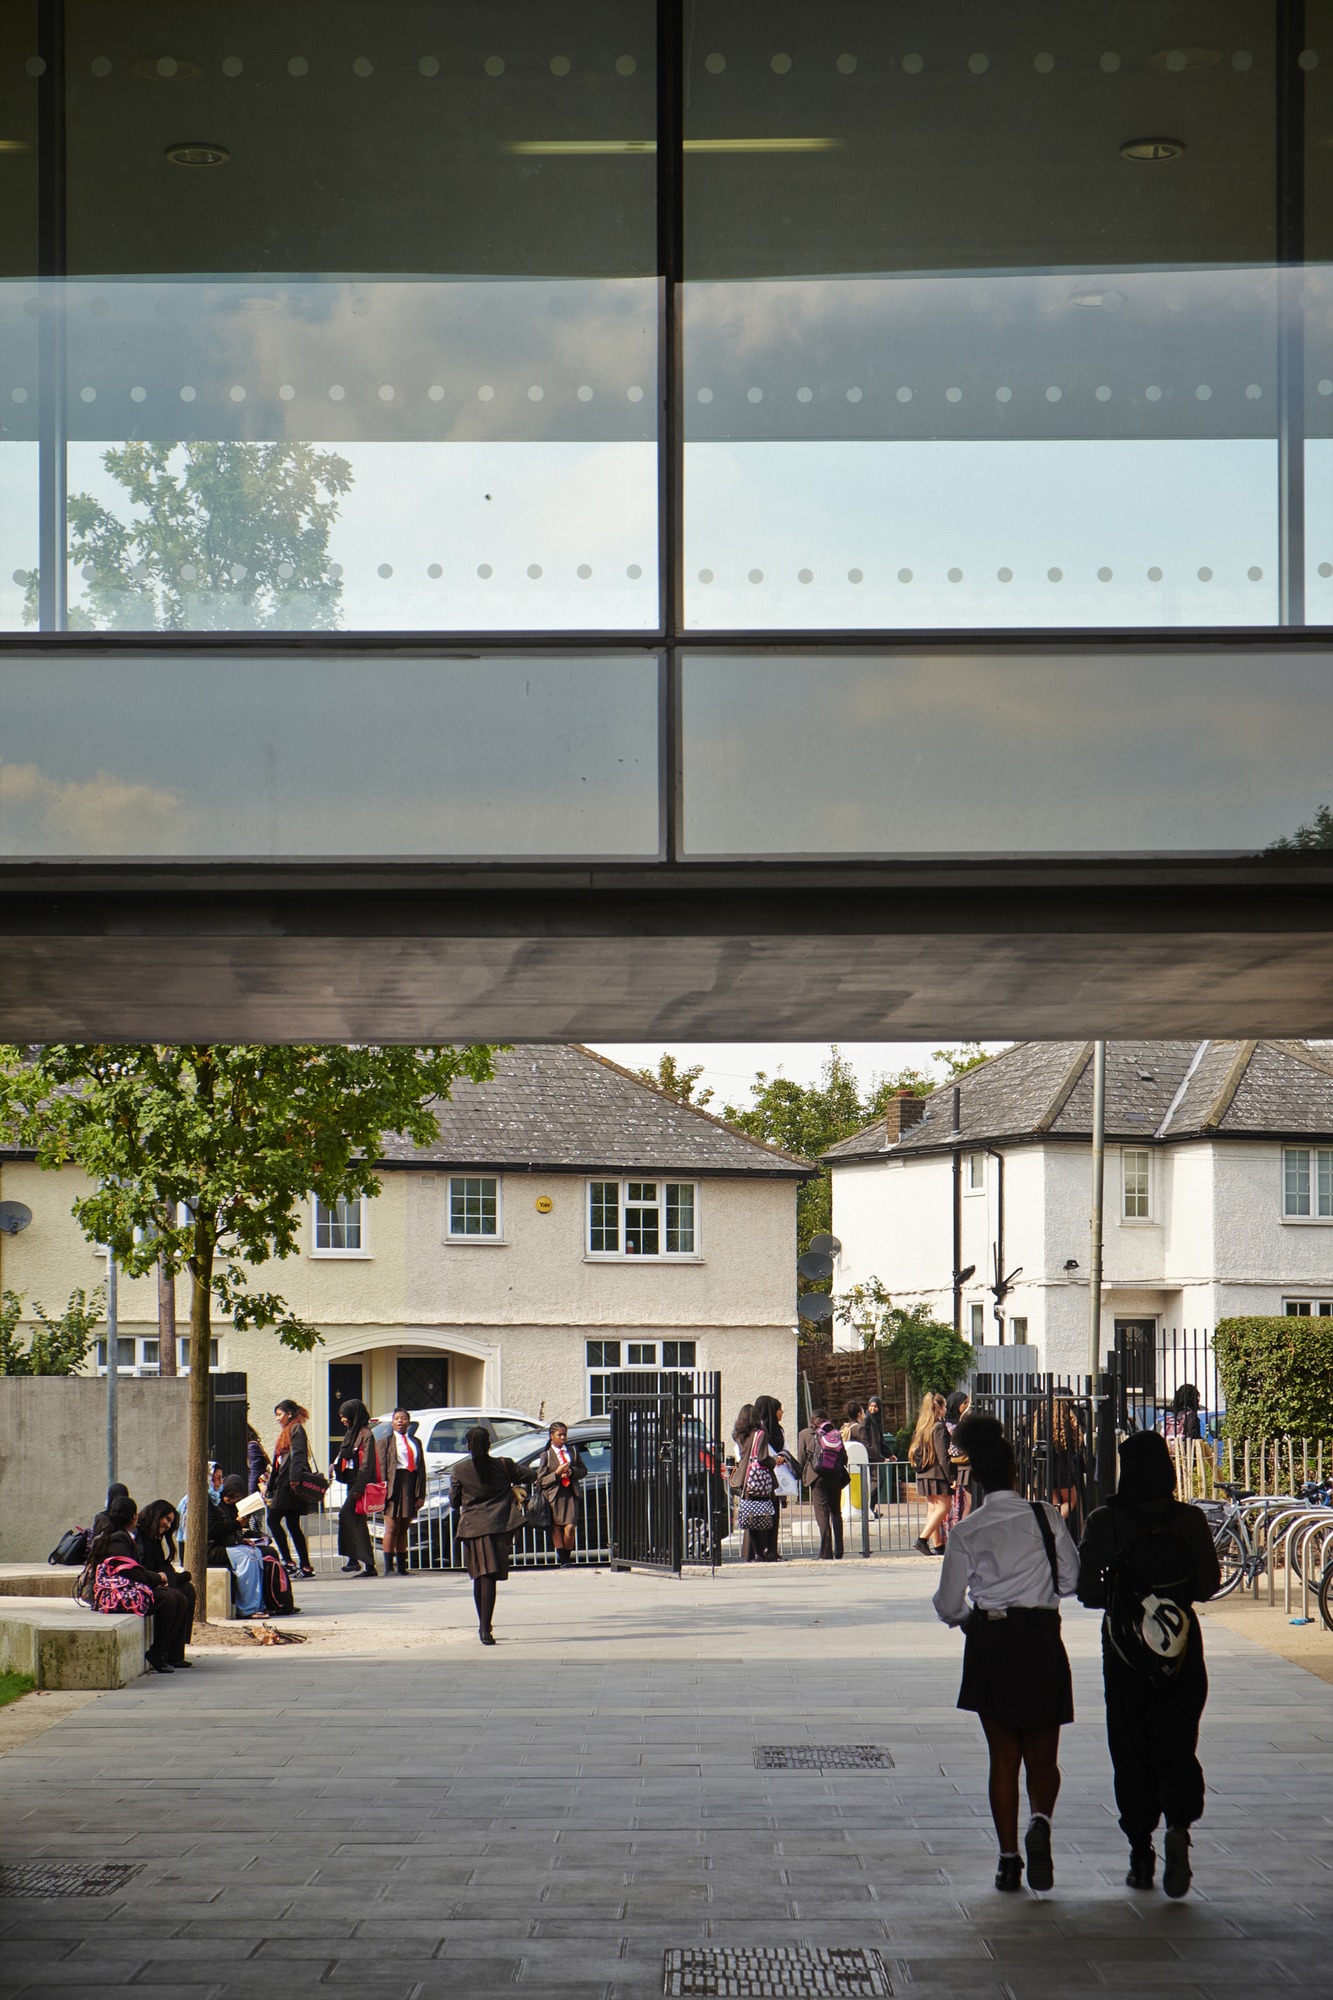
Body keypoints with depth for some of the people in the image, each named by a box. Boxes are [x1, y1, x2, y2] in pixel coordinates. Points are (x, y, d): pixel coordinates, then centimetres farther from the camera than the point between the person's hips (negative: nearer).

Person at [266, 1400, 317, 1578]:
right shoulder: (286, 1432, 24)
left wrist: (294, 1479, -28)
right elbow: (278, 1461, 26)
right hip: (283, 1483, 10)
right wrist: (269, 1485, 26)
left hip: (291, 1485, -10)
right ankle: (305, 1565, 6)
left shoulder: (296, 1429, -5)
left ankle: (289, 1562, -12)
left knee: (273, 1520, -11)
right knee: (293, 1525, 7)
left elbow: (298, 1456, -18)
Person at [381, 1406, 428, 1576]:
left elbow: (421, 1468, 12)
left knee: (403, 1529, 9)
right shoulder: (387, 1441, 5)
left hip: (411, 1486, 4)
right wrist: (384, 1490, -14)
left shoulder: (415, 1442, 16)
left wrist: (421, 1495, 4)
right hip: (394, 1485, -4)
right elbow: (382, 1467, -2)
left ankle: (402, 1567, 13)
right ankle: (388, 1567, -7)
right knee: (392, 1529, -7)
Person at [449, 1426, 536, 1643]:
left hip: (471, 1527, 1)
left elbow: (454, 1501, 7)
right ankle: (485, 1628, -16)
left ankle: (483, 1625, 25)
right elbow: (530, 1475, 9)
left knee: (478, 1577, 16)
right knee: (489, 1577, -5)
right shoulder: (503, 1466, -2)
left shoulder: (459, 1470, -1)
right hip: (497, 1526, -1)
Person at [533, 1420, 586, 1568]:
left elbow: (583, 1470, 15)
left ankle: (567, 1557, 4)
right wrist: (556, 1474, -13)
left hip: (571, 1494, 1)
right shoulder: (546, 1455, 3)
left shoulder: (573, 1450, 13)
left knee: (570, 1527, -12)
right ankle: (561, 1560, 9)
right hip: (554, 1495, -1)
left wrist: (572, 1472, -5)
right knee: (556, 1527, 1)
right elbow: (541, 1480, 0)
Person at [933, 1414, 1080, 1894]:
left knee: (1003, 1756, 10)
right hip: (1040, 1638, 0)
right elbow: (1072, 1580, -1)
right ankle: (1040, 1820, -18)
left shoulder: (966, 1532, -5)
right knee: (1042, 1754, 10)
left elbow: (949, 1606, -2)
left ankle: (1008, 1859, 7)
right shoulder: (1045, 1516, -5)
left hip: (989, 1643, 0)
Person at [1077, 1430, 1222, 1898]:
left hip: (1124, 1644, -1)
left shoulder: (1104, 1522, -9)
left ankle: (1141, 1852, 10)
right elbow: (1209, 1583, 0)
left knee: (1130, 1746, 9)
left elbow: (1086, 1589, -8)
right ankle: (1179, 1823, -19)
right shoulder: (1190, 1520, -4)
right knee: (1176, 1741, 7)